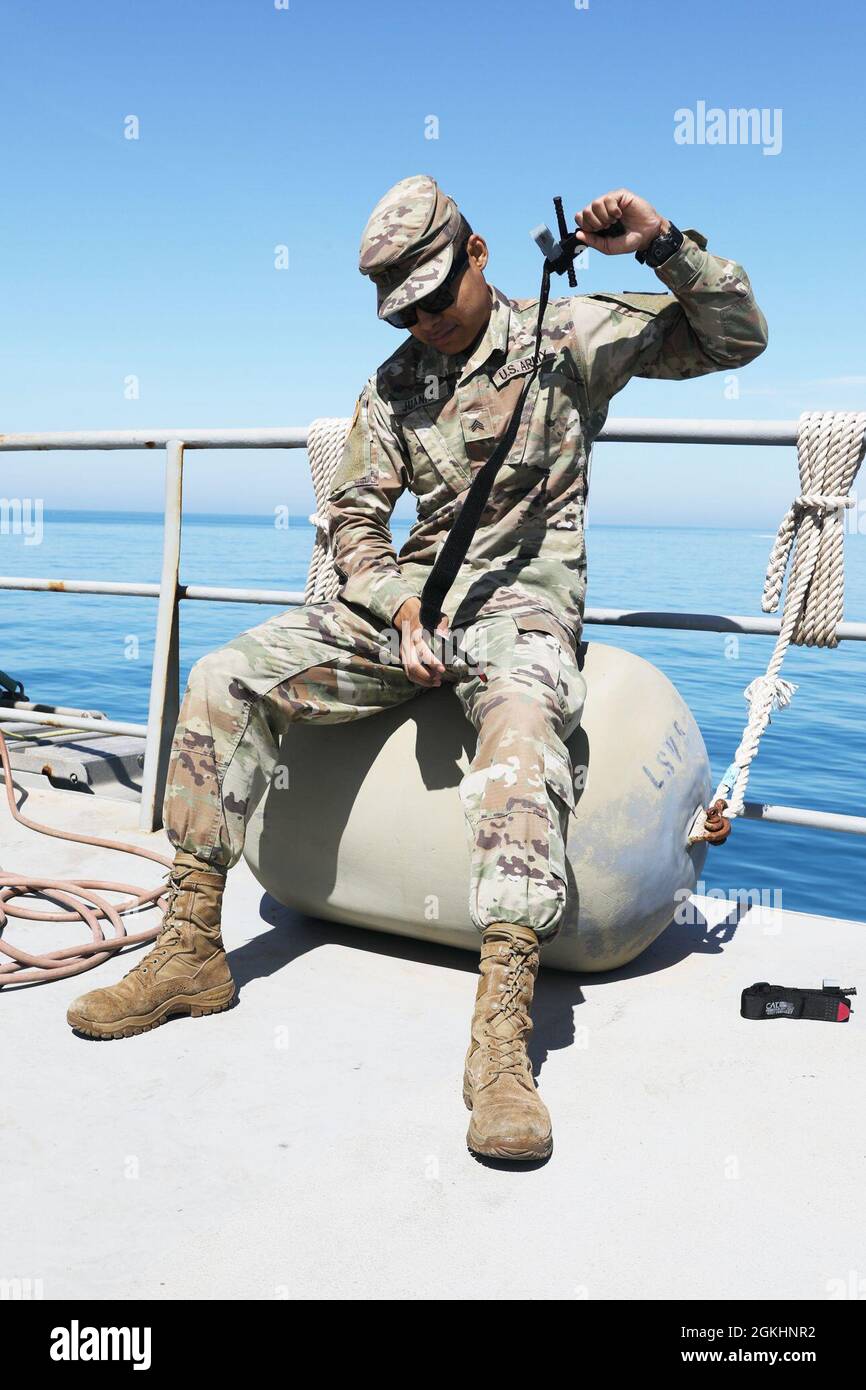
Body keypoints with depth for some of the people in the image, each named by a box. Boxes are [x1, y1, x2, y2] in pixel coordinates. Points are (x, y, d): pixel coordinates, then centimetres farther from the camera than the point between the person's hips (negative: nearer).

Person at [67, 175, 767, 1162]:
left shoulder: (570, 335, 5)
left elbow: (735, 337, 3)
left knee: (519, 725, -40)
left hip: (521, 603, -4)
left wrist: (661, 244, -14)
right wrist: (402, 606, -8)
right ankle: (190, 950, -9)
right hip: (406, 599, 5)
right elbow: (353, 515, 11)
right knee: (228, 677, -14)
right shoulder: (395, 384, 15)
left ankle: (501, 1034, -43)